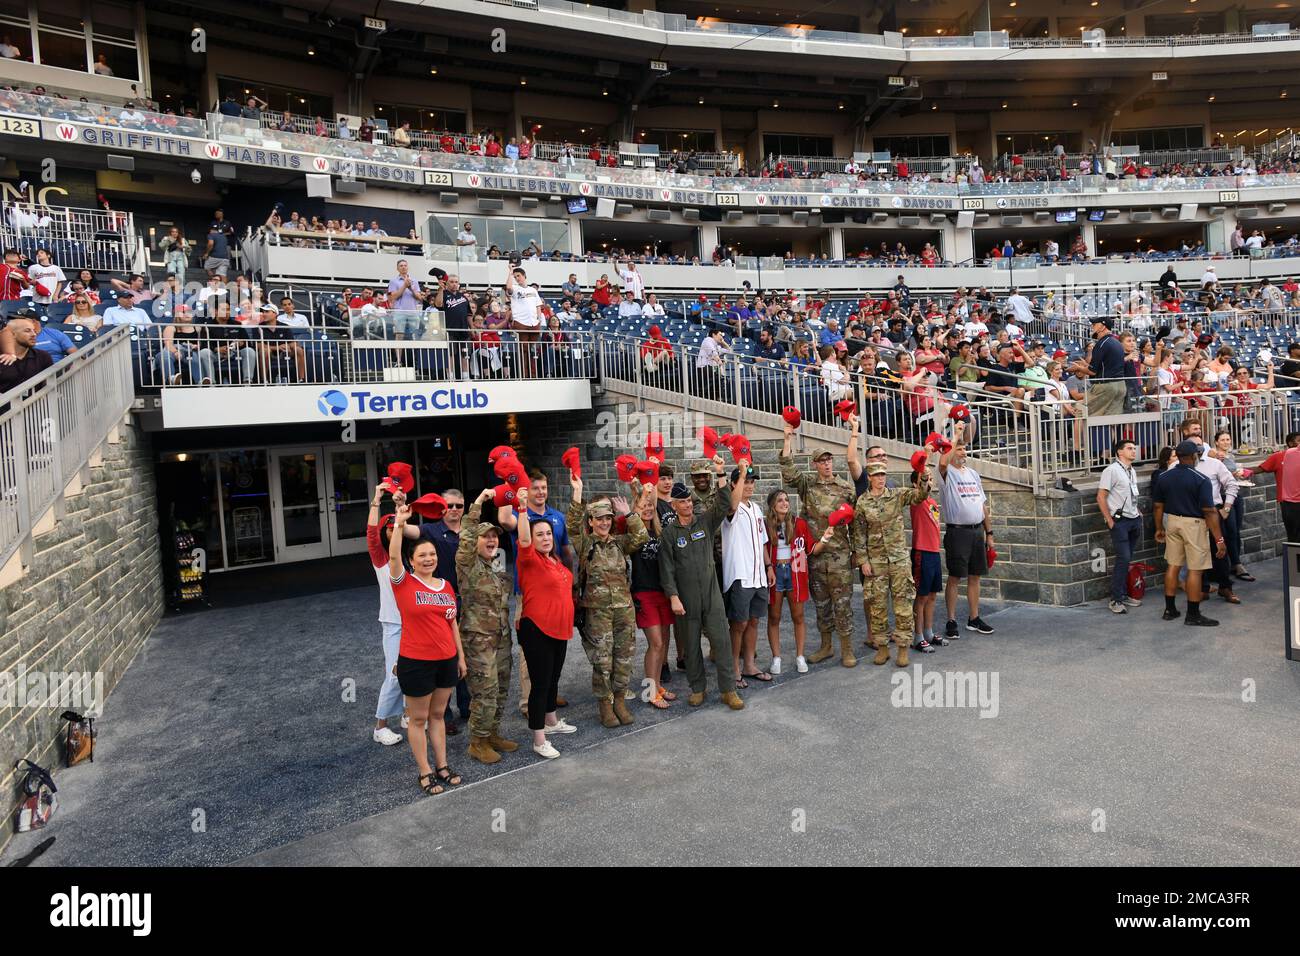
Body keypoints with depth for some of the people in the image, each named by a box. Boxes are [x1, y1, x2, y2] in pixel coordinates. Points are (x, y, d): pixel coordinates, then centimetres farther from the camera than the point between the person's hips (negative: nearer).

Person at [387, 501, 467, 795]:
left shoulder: (446, 586, 6)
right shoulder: (404, 583, -8)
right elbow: (393, 556, -27)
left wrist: (461, 656, 12)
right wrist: (399, 523, -31)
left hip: (446, 660, 5)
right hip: (416, 661, -5)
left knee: (437, 714, 17)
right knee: (418, 718, 8)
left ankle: (442, 766, 27)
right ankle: (425, 772, 19)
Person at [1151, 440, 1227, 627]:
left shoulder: (1163, 477, 1)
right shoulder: (1201, 480, -15)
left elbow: (1158, 506, 7)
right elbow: (1209, 512, -15)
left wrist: (1159, 528, 19)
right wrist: (1219, 539, -11)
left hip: (1172, 521, 5)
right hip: (1193, 523, -5)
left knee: (1173, 566, 13)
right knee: (1195, 569, 1)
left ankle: (1170, 609, 19)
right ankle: (1193, 615, 6)